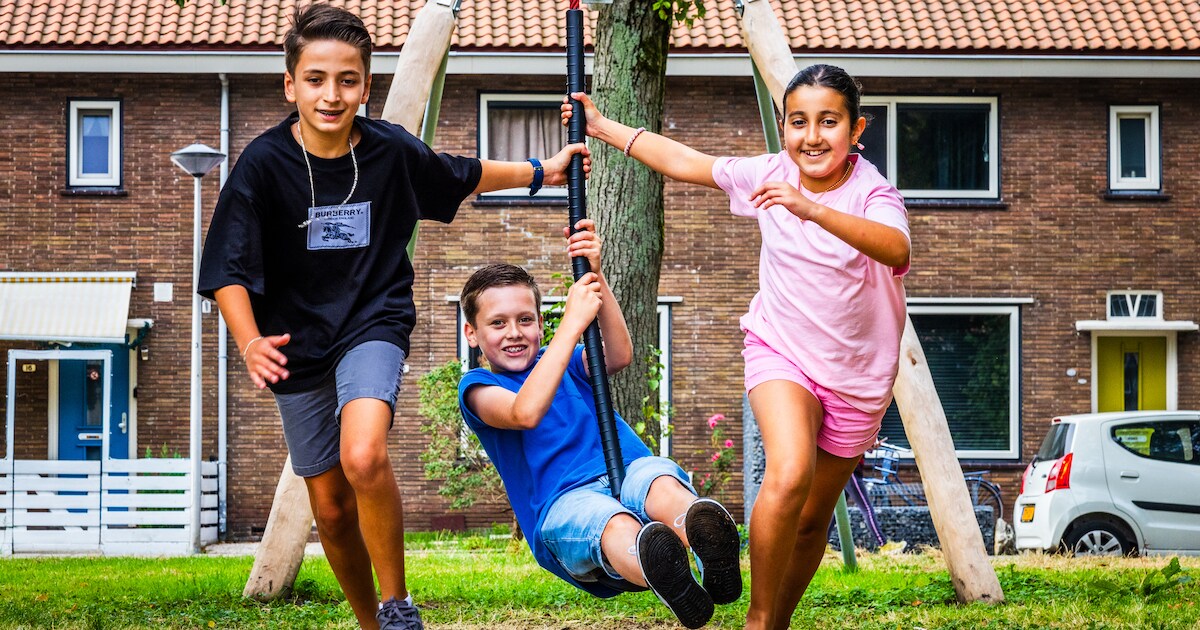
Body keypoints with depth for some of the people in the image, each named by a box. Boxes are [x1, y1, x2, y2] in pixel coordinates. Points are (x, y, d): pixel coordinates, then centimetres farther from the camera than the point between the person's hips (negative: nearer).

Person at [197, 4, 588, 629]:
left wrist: (541, 171, 24)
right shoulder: (264, 162, -14)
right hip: (297, 339, 1)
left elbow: (462, 176, 14)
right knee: (331, 507, 9)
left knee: (364, 458, -30)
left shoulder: (393, 151, -8)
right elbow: (228, 269, -14)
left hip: (373, 325, -1)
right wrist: (250, 343, -31)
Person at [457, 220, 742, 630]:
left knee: (658, 479, -35)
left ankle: (712, 549, -70)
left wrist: (596, 277, -11)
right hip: (564, 503, -3)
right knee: (611, 520, -40)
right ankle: (671, 584, -75)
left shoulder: (564, 361, 25)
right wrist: (573, 321, -13)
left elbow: (619, 357, 1)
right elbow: (525, 412, -14)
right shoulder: (478, 387, 11)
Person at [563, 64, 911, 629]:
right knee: (789, 476, -28)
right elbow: (684, 162, 9)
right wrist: (603, 128, 13)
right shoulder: (769, 174, -6)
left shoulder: (873, 193, -16)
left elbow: (896, 249, -40)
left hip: (856, 376, 0)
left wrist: (812, 209, -52)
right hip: (780, 354, 0)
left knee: (813, 520, 10)